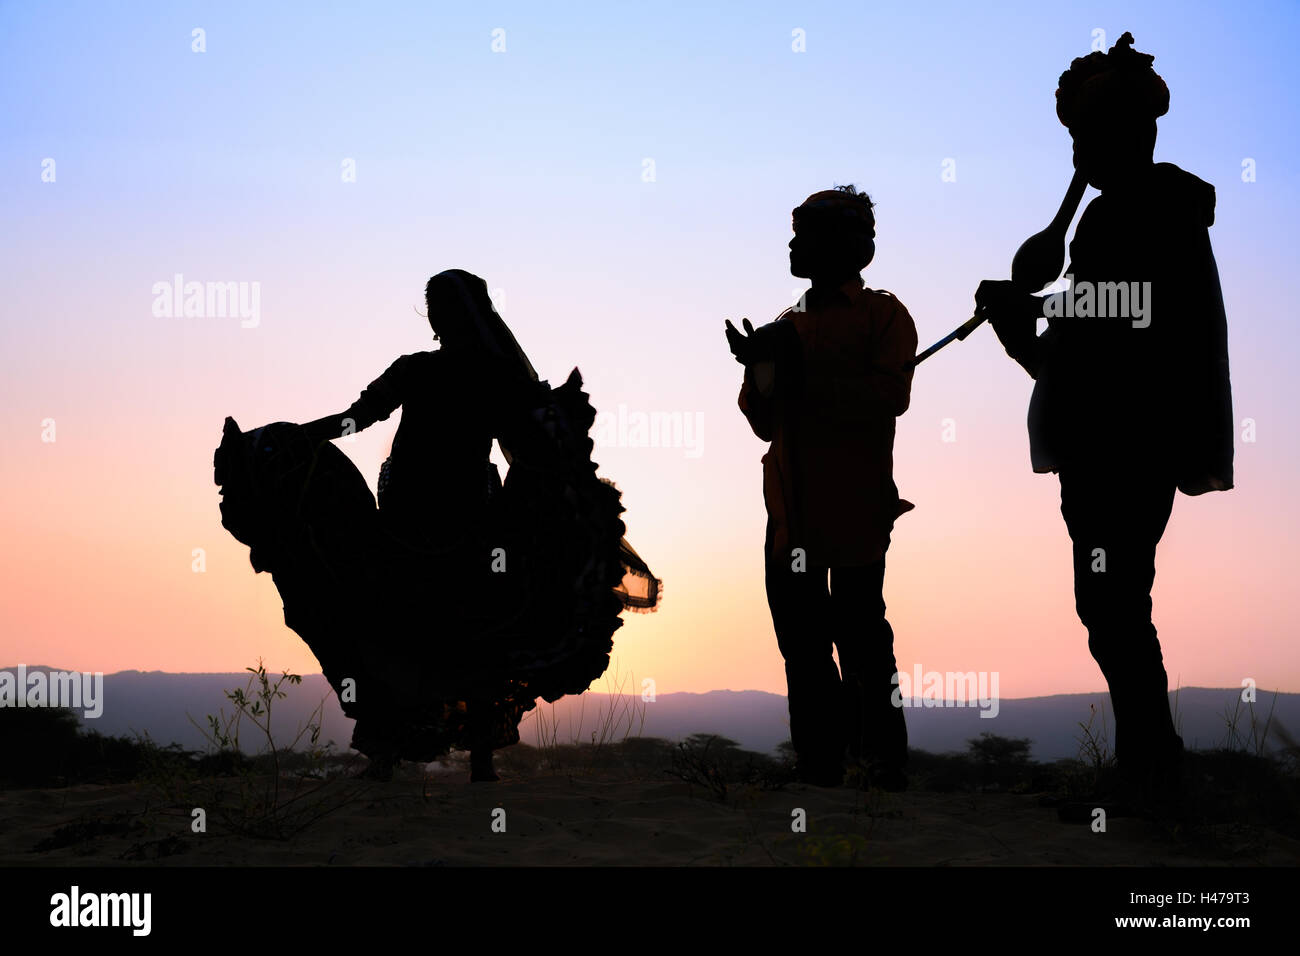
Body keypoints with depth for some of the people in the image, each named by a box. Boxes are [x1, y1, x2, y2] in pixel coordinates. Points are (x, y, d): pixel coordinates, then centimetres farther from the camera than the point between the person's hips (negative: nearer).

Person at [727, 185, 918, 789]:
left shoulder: (882, 315, 0)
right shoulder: (790, 324, 19)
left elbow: (891, 396, -18)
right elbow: (768, 426, 17)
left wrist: (803, 371, -18)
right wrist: (761, 371, -2)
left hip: (856, 513, -6)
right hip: (792, 512, 6)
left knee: (861, 639, -3)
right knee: (802, 649, 8)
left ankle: (883, 760, 8)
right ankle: (819, 767, 16)